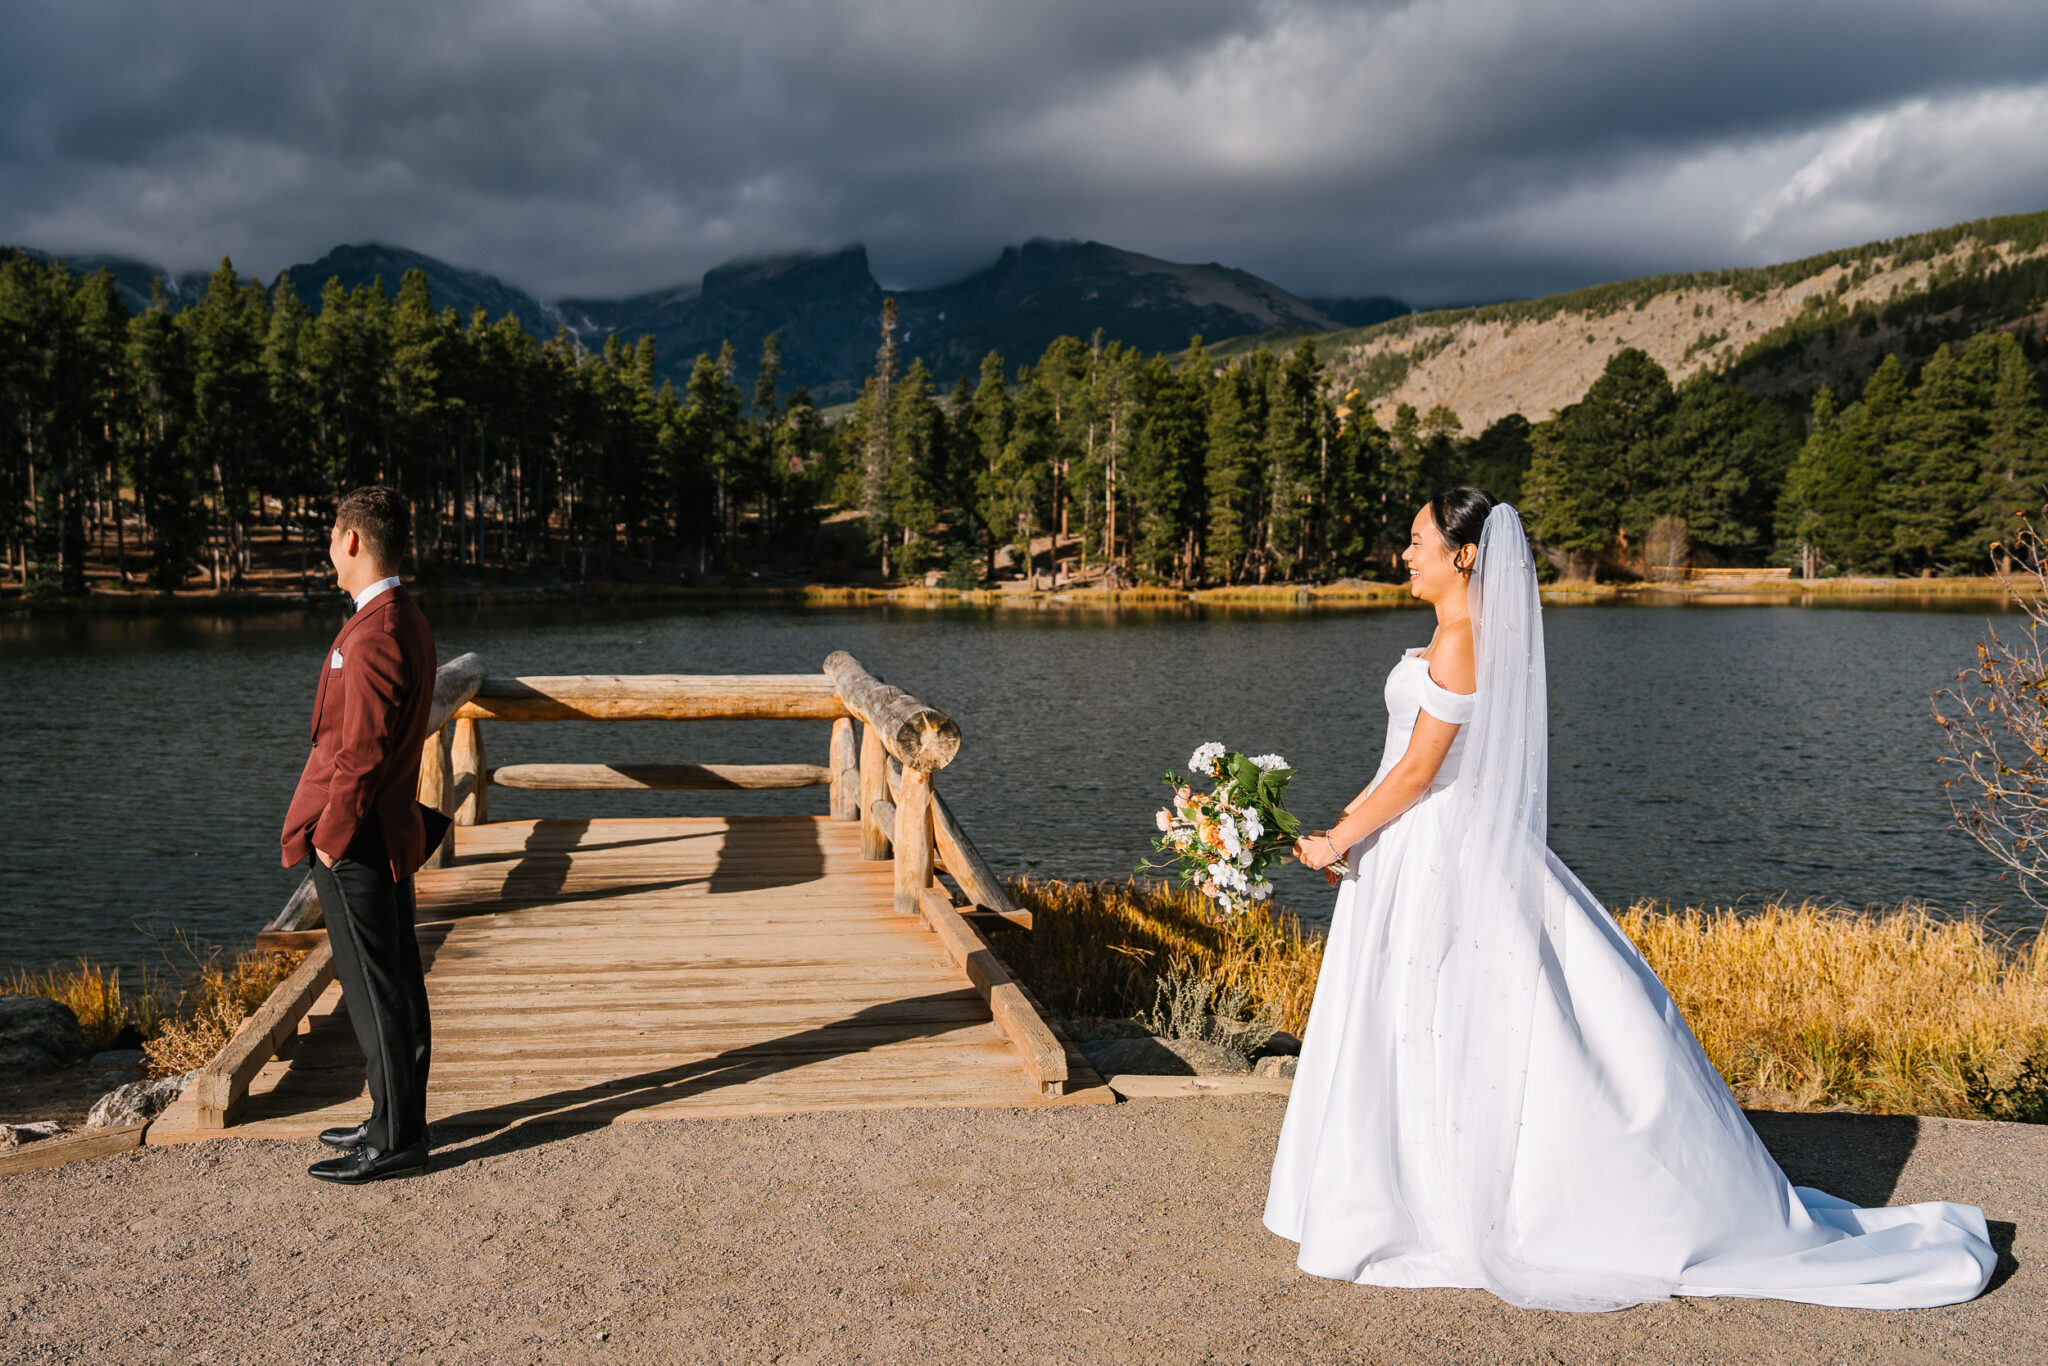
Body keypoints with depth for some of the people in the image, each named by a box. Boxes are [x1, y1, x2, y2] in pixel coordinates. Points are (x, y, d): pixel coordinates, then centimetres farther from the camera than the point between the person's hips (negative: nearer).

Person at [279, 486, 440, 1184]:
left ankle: (395, 1141, 7)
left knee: (376, 994, -2)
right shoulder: (407, 620, 11)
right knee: (396, 986, 16)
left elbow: (362, 753, -23)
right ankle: (399, 1121, 27)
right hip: (391, 835, 10)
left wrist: (328, 835, -13)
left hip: (355, 843, -10)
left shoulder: (374, 636, -22)